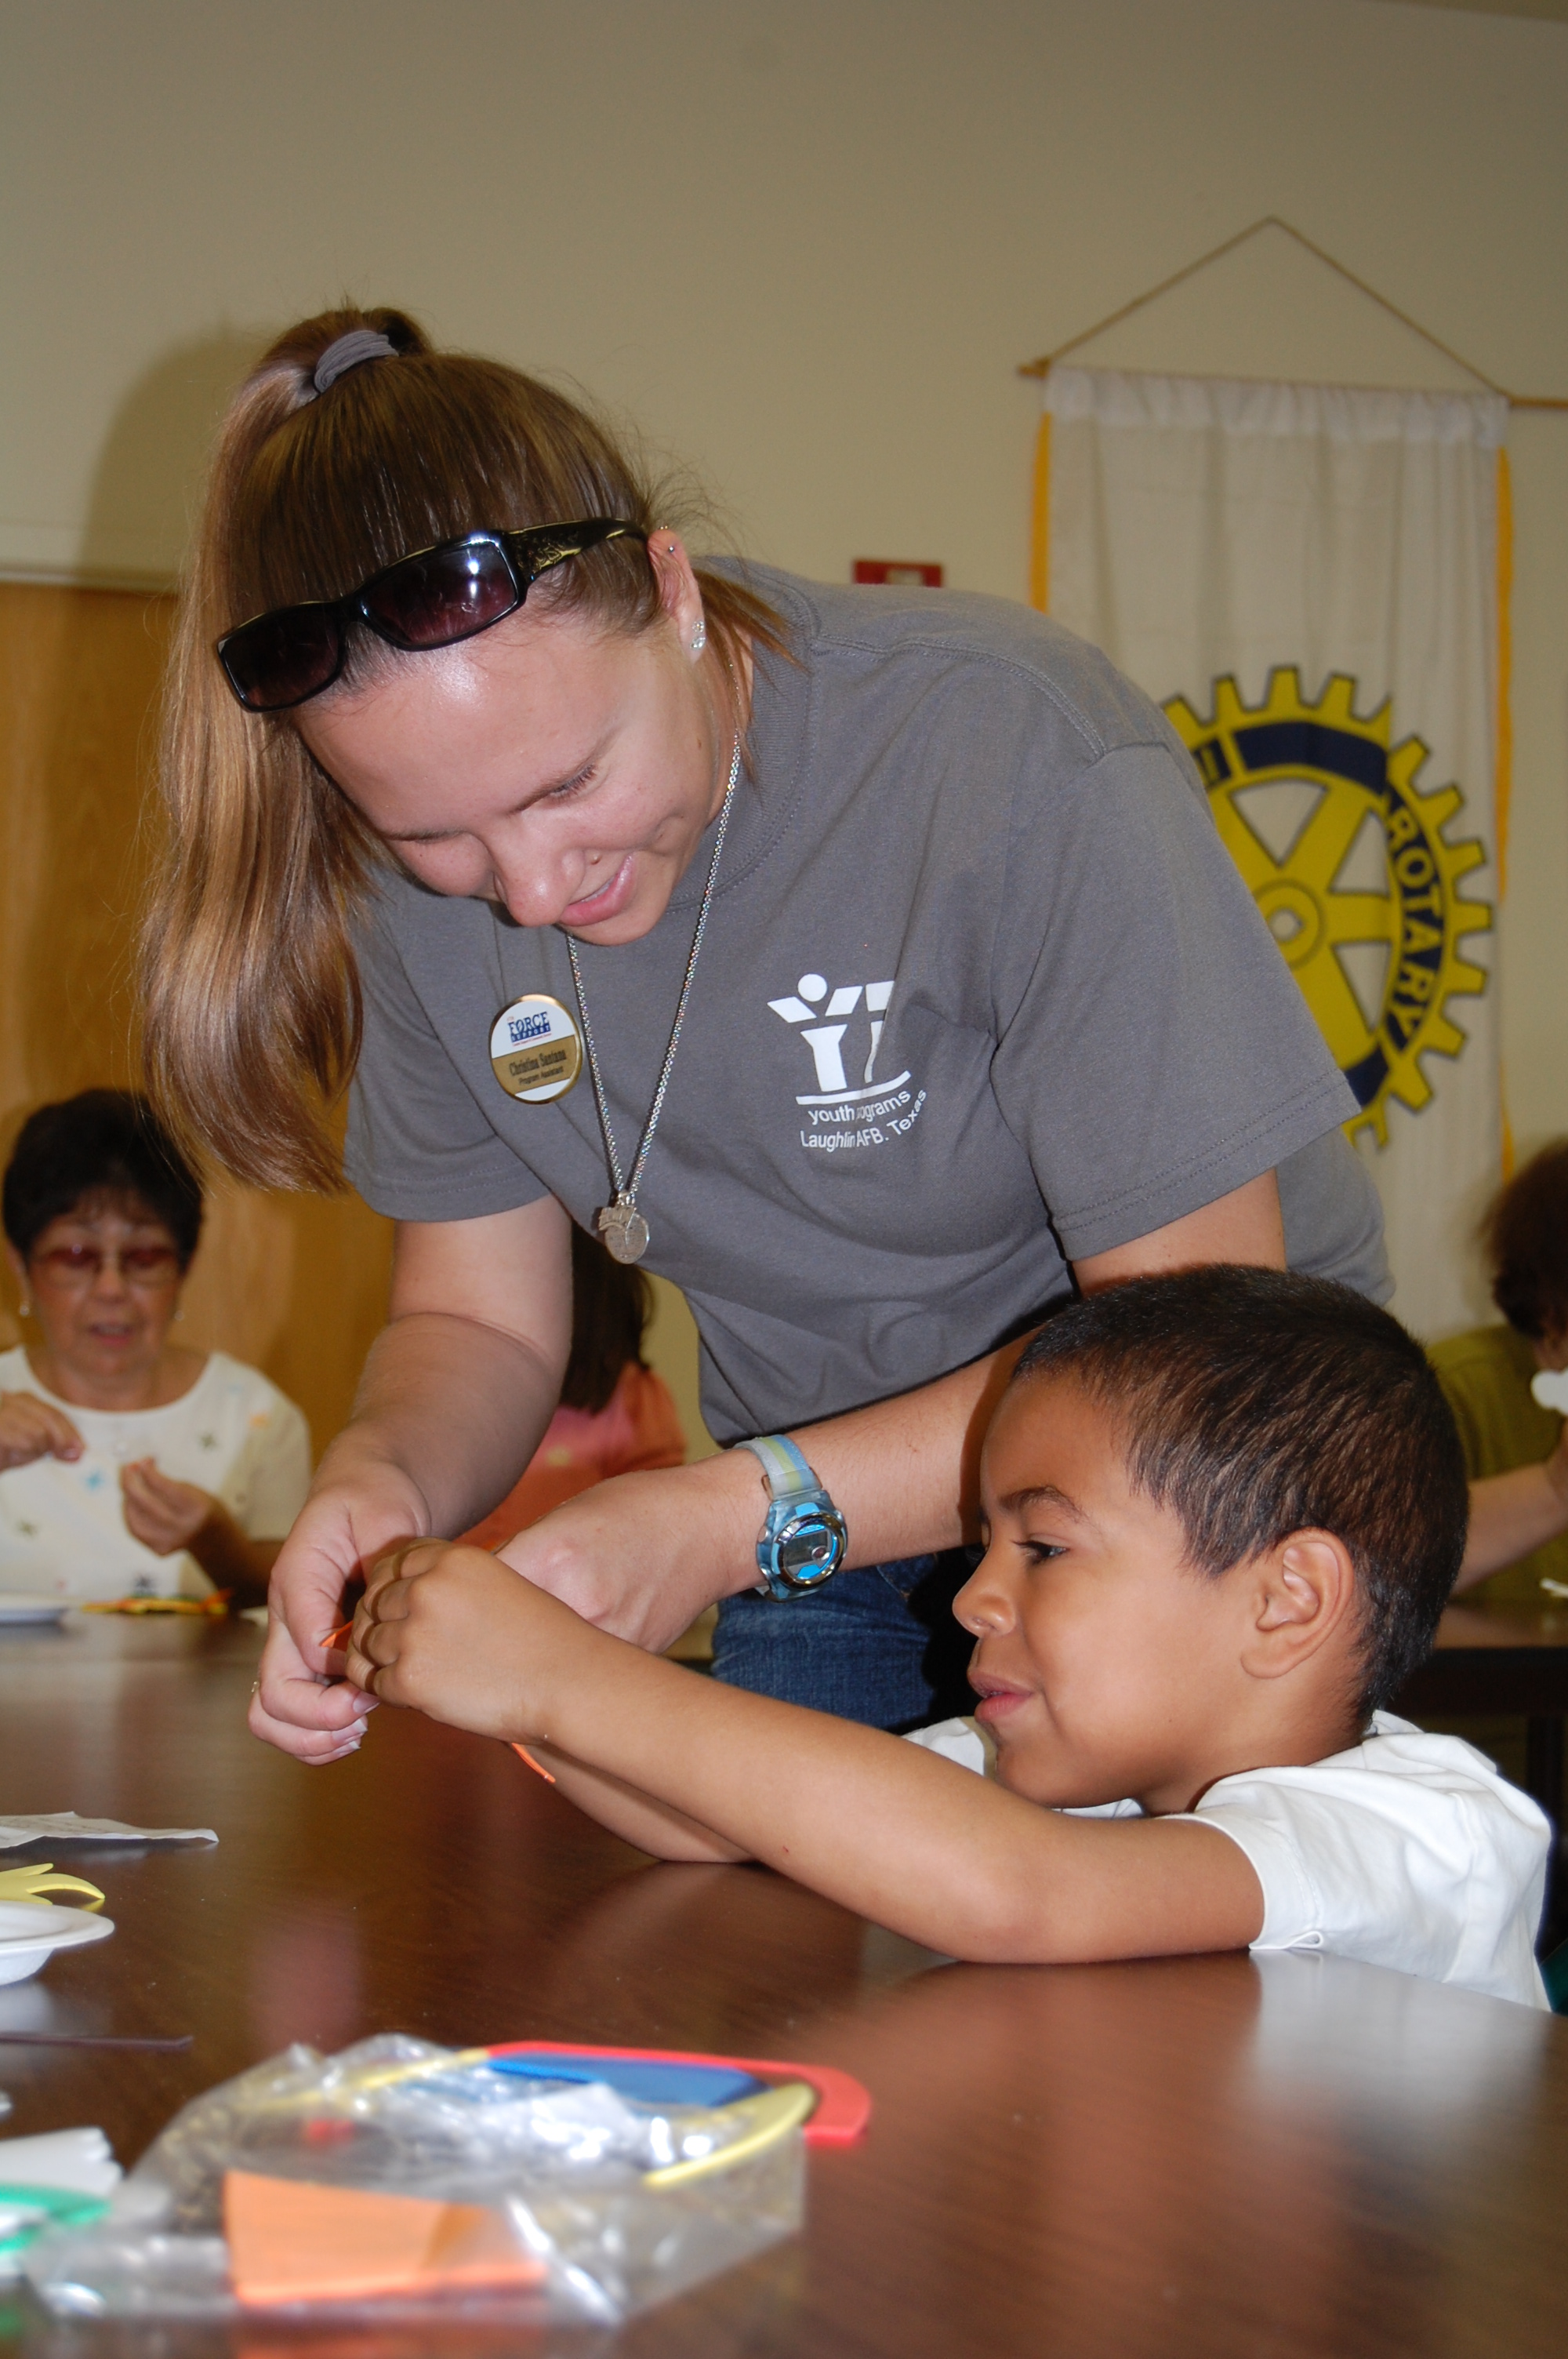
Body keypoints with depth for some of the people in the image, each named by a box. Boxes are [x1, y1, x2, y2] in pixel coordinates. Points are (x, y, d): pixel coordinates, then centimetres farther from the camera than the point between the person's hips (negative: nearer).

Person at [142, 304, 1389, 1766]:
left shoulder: (1017, 758, -28)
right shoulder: (424, 869, -12)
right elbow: (480, 1320, -2)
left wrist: (738, 1514, -34)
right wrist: (382, 1475, -26)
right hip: (824, 1538, 4)